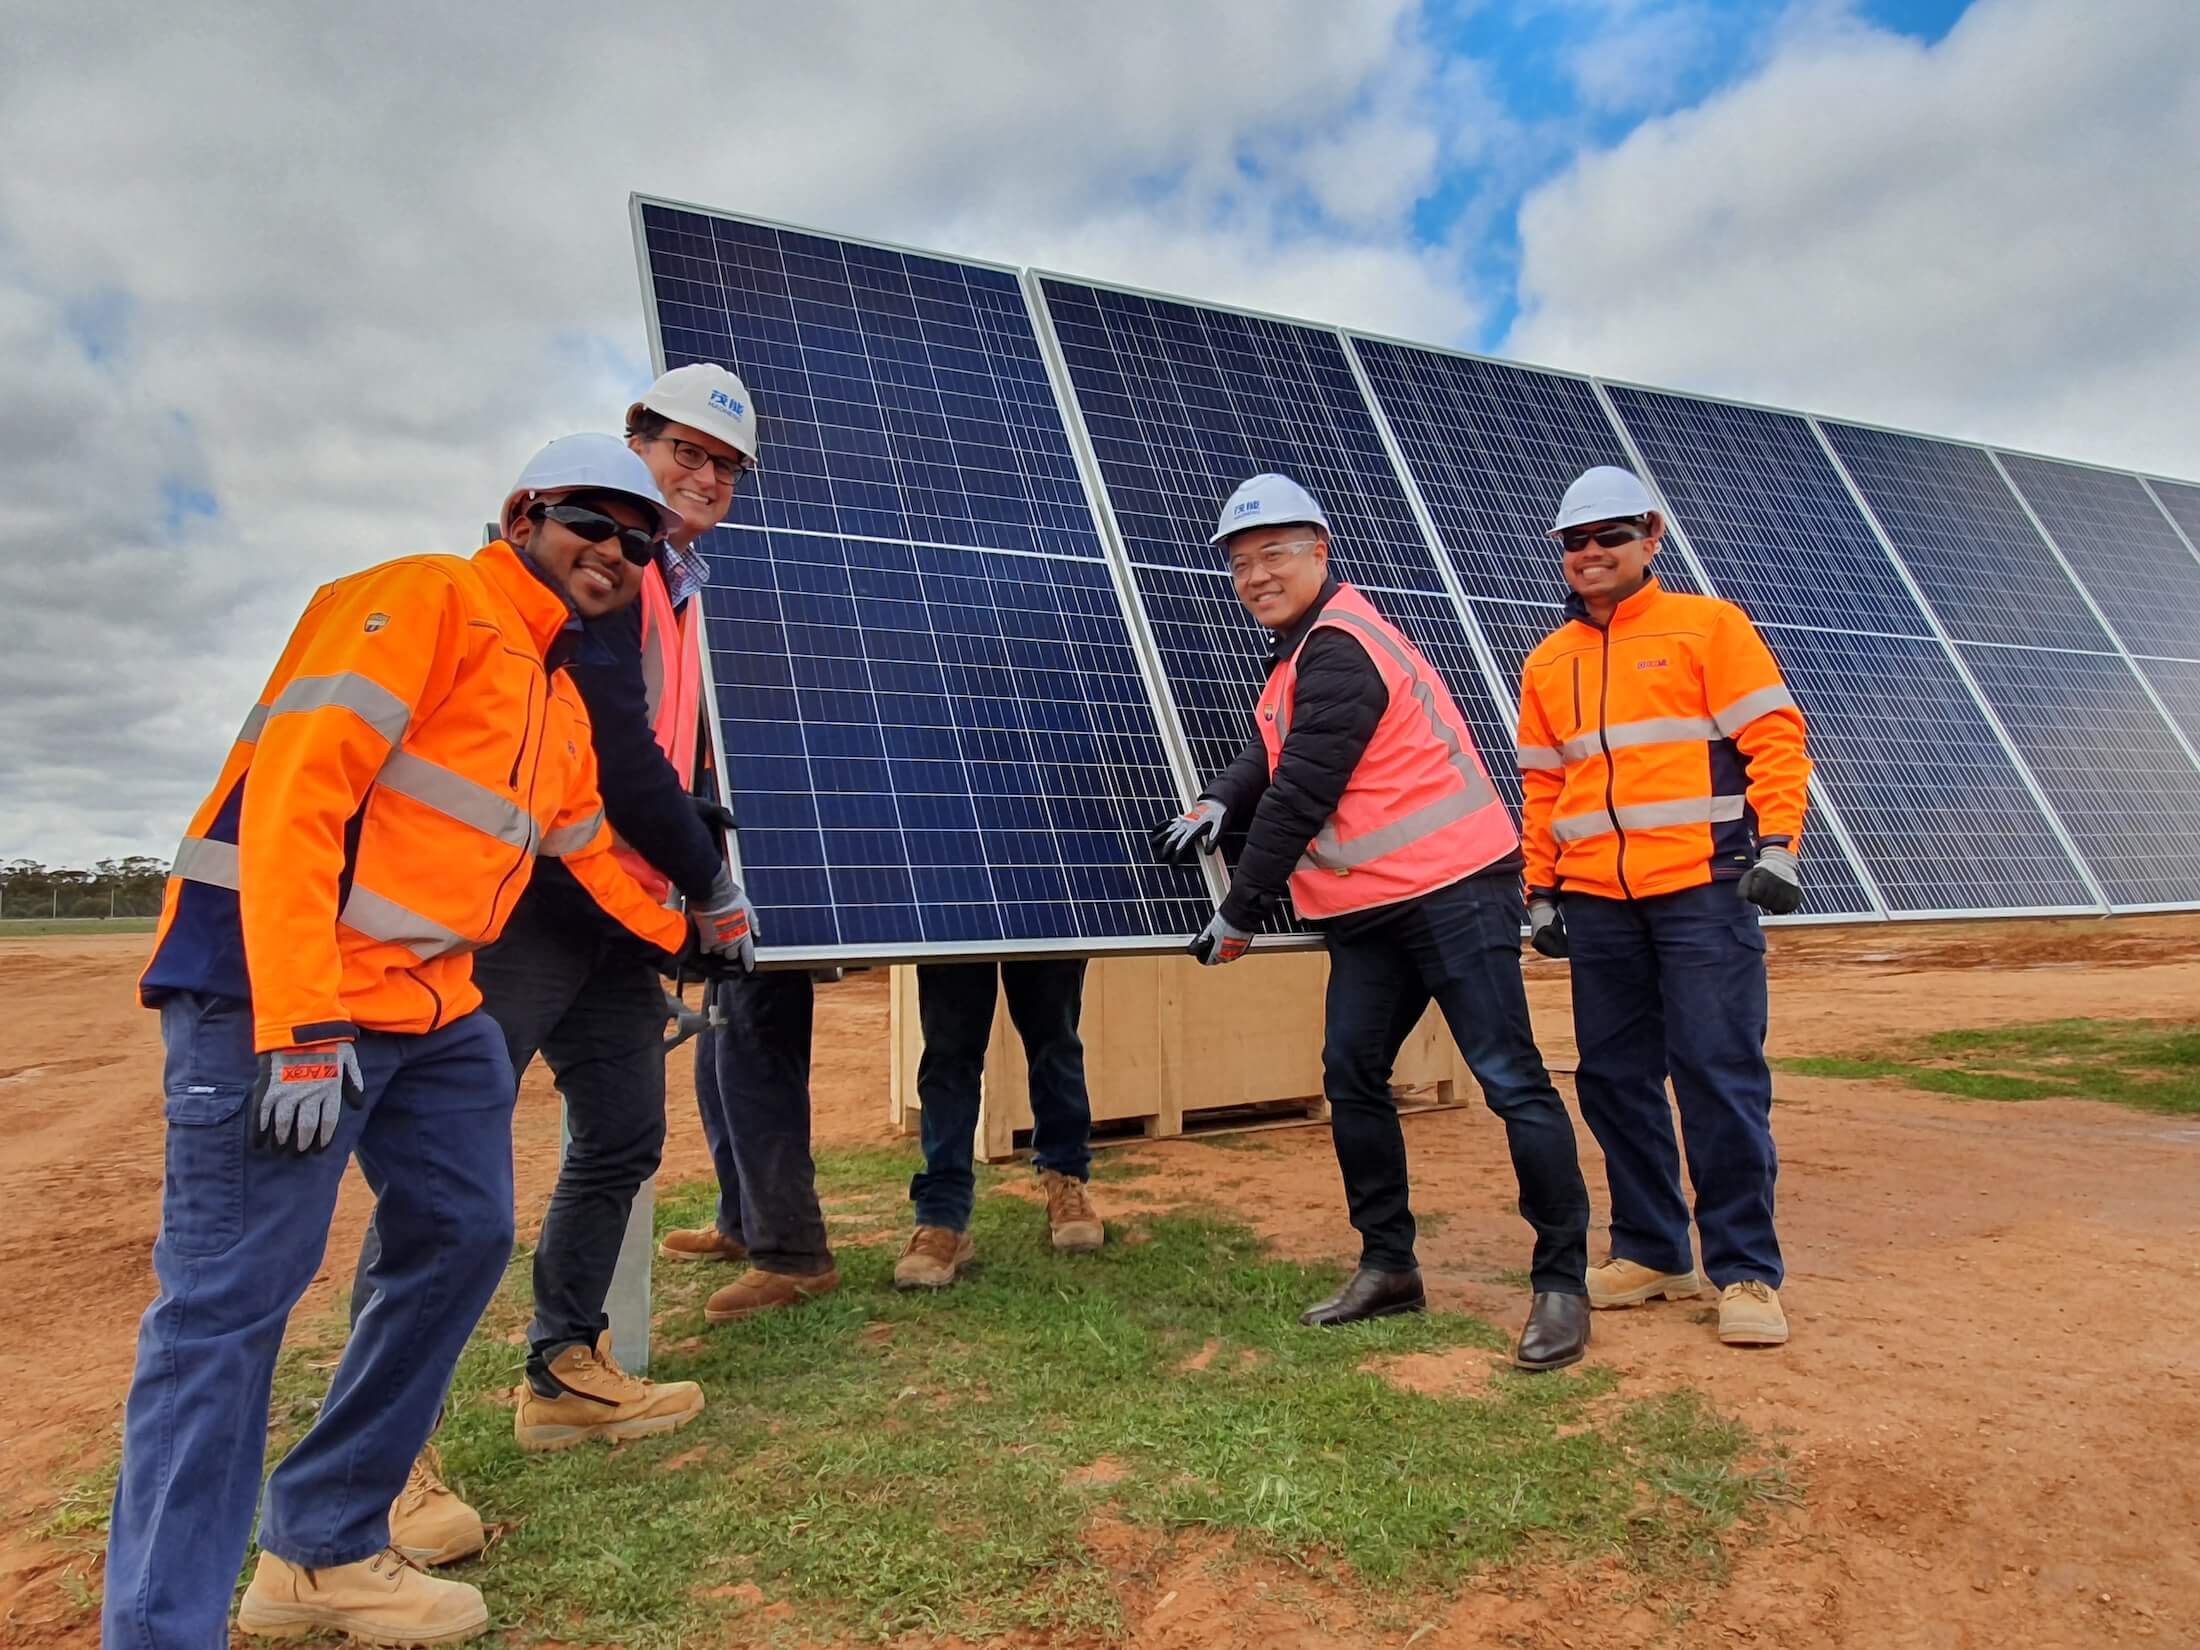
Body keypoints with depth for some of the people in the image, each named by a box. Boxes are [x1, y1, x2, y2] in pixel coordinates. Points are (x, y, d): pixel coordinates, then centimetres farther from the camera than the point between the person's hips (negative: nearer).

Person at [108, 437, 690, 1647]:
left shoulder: (562, 702, 18)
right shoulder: (427, 599, -10)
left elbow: (592, 849, 29)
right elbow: (291, 789, -19)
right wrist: (300, 1026, -24)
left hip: (434, 1008, 10)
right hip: (278, 993, -9)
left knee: (463, 1241, 11)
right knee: (232, 1297, -6)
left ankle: (324, 1551, 27)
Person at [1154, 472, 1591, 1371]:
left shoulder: (1338, 650, -15)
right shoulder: (1303, 652, 16)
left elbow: (1302, 795, -18)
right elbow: (1271, 757, 20)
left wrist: (1239, 913, -11)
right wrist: (1220, 803, -3)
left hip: (1453, 890, -10)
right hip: (1370, 911, 10)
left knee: (1510, 1079, -5)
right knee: (1351, 1078, 10)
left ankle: (1562, 1282, 6)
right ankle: (1389, 1266, 21)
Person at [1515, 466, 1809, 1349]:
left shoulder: (1709, 625, 4)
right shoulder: (1548, 663, 16)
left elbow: (1774, 738, -3)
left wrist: (1776, 846, -14)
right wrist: (1542, 890, 12)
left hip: (1702, 889, -4)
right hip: (1597, 905, 5)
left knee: (1719, 1075, -5)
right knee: (1614, 1078, 7)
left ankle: (1746, 1270, 8)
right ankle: (1651, 1252, 21)